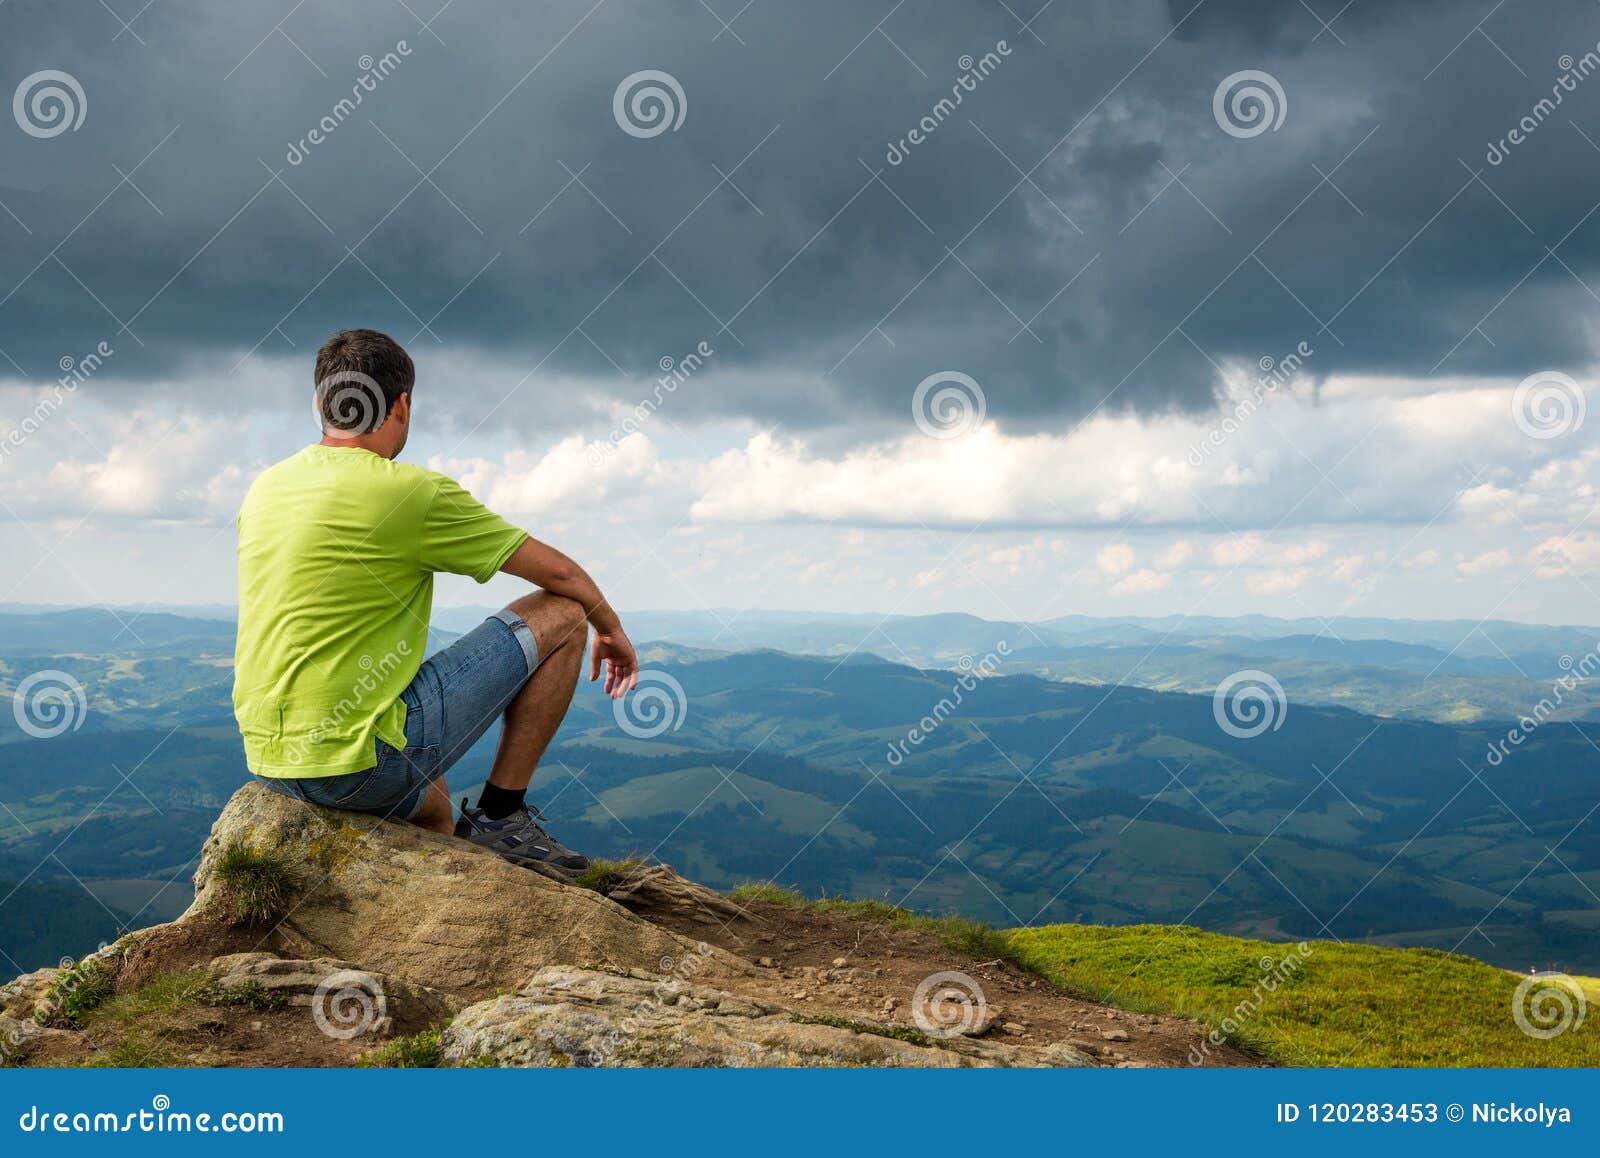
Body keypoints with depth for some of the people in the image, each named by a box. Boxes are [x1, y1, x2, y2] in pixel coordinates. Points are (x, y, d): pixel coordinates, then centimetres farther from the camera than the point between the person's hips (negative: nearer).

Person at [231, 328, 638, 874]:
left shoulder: (265, 488, 9)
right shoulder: (411, 492, -12)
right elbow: (559, 572, 0)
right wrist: (610, 627, 20)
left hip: (270, 763, 8)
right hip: (360, 758, -8)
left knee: (432, 805, 40)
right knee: (561, 615, 3)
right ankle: (500, 817, 9)